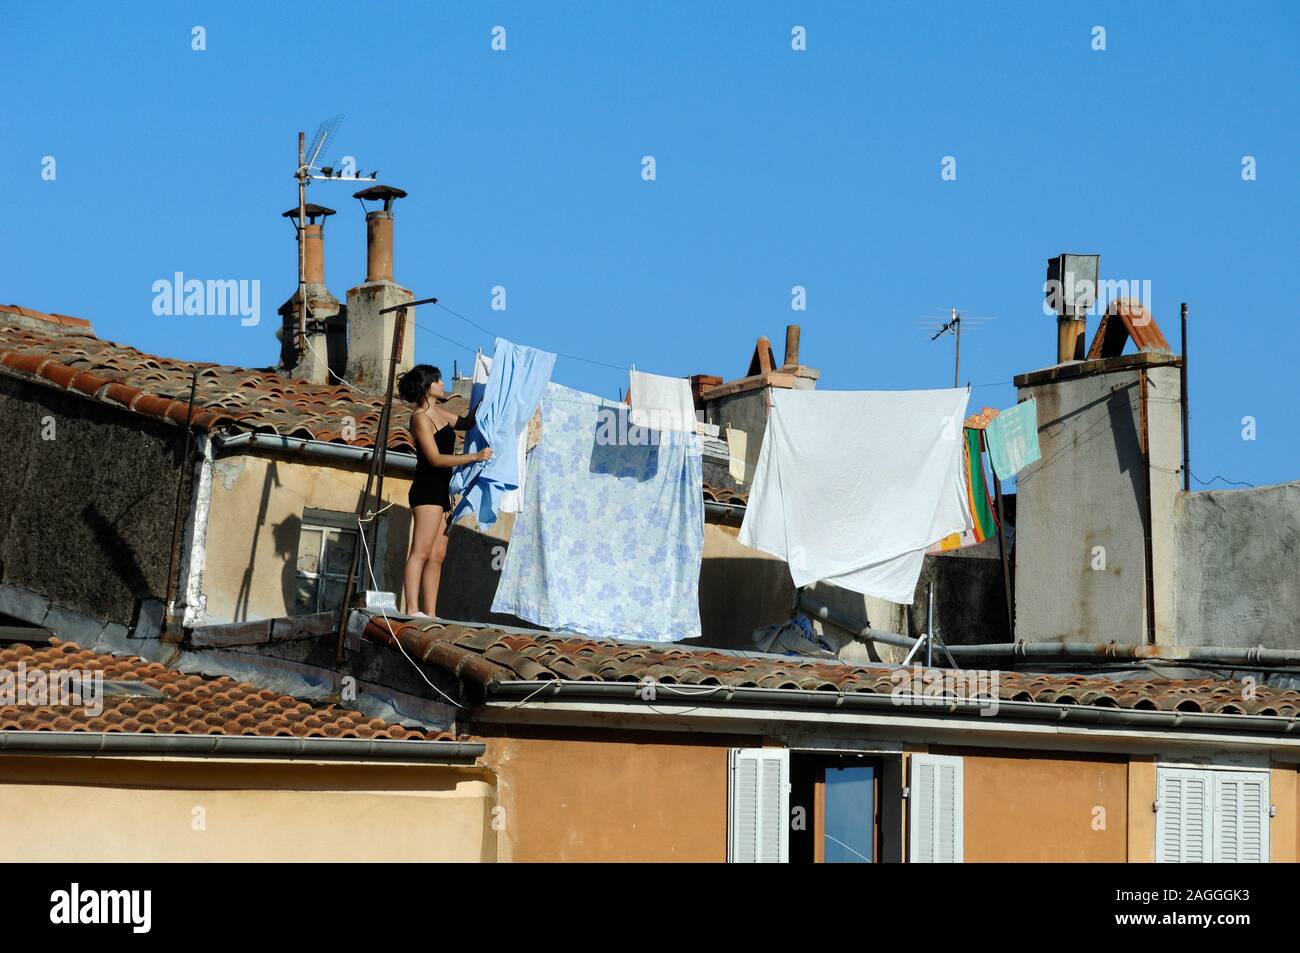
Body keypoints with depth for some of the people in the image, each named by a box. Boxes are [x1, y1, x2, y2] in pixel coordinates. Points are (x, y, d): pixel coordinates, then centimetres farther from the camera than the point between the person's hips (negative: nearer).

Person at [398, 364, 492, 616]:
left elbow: (466, 422, 32)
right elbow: (435, 458, -18)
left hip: (441, 491, 9)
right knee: (421, 552, -15)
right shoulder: (420, 418, -11)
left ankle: (430, 613, 2)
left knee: (437, 555, 4)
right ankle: (412, 610, -20)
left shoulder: (438, 413, 16)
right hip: (427, 489, -9)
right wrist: (475, 457, -21)